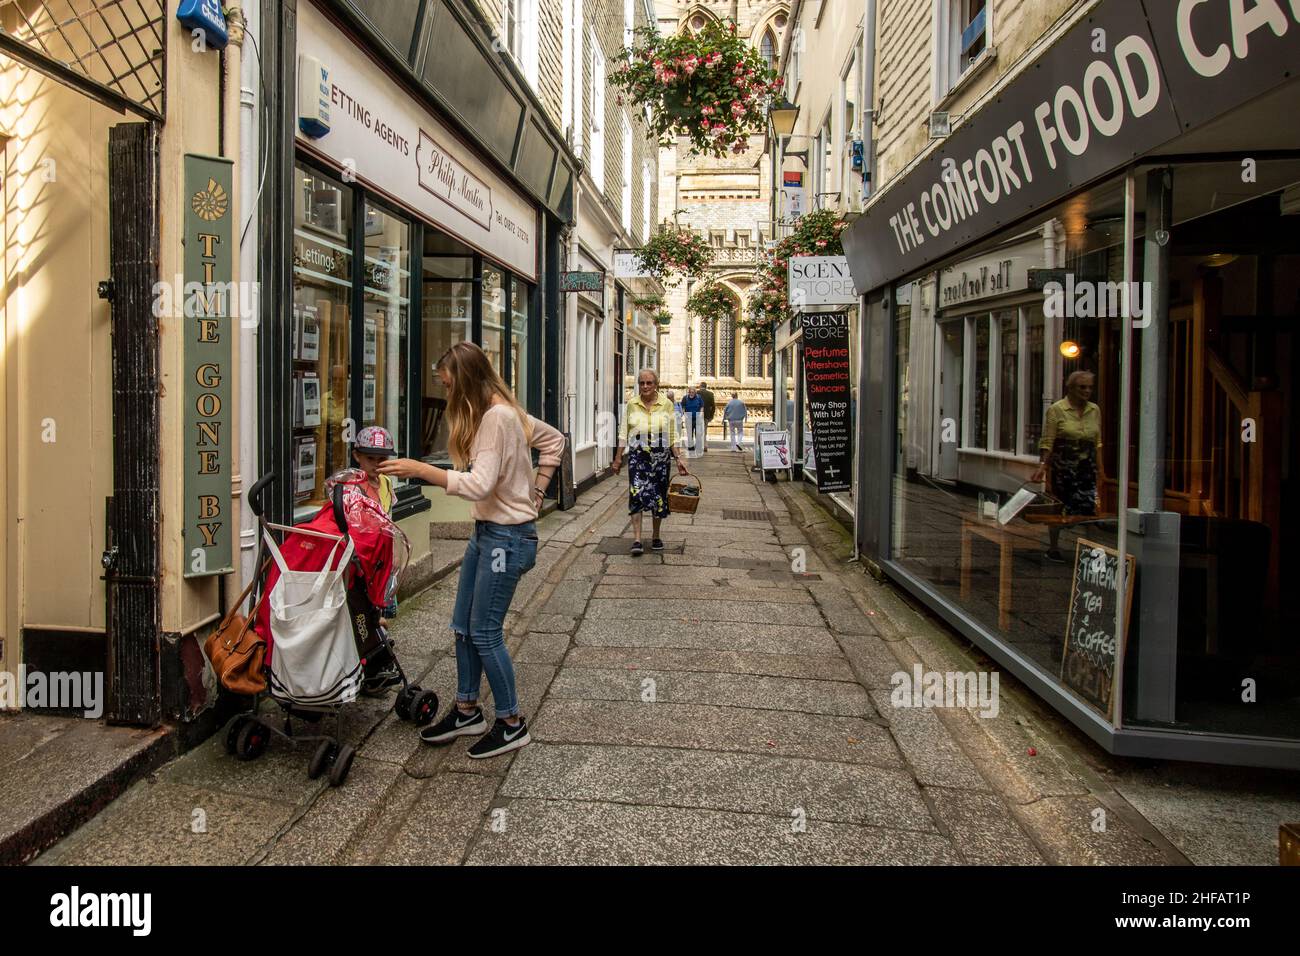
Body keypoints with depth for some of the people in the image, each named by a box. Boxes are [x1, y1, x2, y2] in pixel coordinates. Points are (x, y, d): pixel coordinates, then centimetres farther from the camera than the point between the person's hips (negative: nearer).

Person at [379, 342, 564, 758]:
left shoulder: (497, 417, -21)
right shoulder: (504, 411, 9)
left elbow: (480, 485, -28)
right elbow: (555, 441, 19)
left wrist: (420, 469, -26)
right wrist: (535, 491, 14)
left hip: (507, 537, -10)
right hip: (485, 532, 10)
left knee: (484, 633, -1)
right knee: (463, 626, 16)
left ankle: (512, 724, 15)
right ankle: (467, 711, 31)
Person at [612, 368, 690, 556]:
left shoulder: (666, 405, 1)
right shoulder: (632, 405, 3)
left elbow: (673, 435, 3)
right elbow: (624, 434, 8)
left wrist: (679, 458, -4)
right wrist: (618, 458, 6)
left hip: (660, 456, 0)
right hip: (637, 456, 0)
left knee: (659, 496, 7)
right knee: (636, 494, -12)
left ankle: (656, 537, 24)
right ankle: (637, 540, -11)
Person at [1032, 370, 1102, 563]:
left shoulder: (1095, 410, 10)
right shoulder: (1056, 409, -3)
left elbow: (1098, 442, 15)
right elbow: (1047, 442, -6)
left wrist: (1098, 467, 11)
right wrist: (1043, 465, -14)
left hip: (1087, 469, 4)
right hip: (1062, 467, -4)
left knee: (1089, 508, -5)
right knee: (1058, 509, 5)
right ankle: (1053, 549, 18)